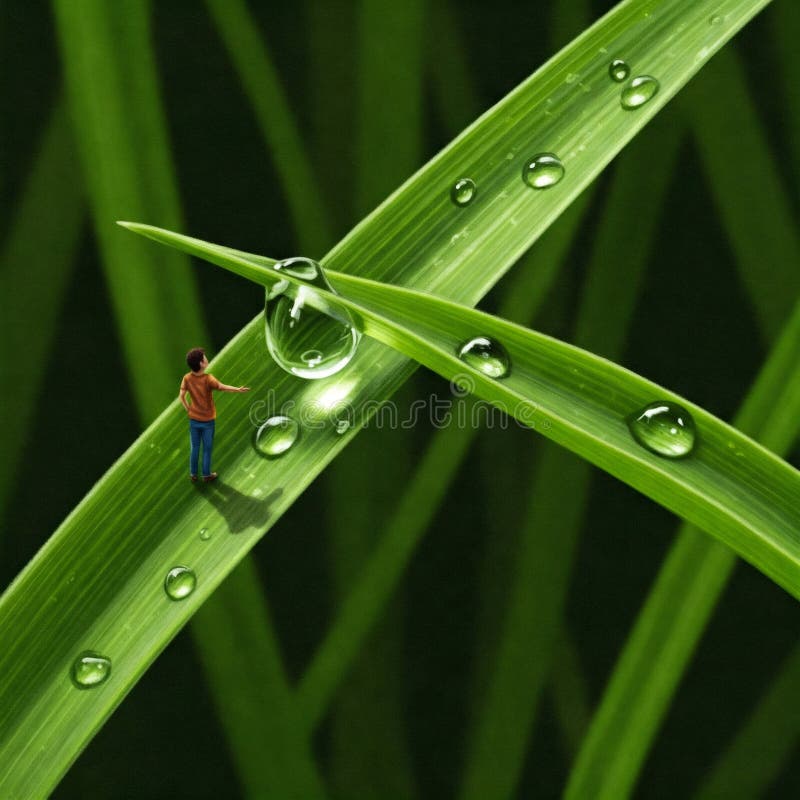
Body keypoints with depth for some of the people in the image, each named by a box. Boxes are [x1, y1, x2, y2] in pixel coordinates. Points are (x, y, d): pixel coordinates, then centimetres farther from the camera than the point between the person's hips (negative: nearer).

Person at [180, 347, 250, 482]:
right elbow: (222, 387, -28)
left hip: (194, 420, 3)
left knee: (194, 448, 17)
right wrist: (238, 389, -25)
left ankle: (193, 474, 26)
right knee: (207, 449, 13)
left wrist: (189, 410, 7)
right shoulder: (208, 379, -26)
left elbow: (181, 397, -6)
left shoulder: (187, 378, -12)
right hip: (207, 421, -3)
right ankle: (207, 475, 25)